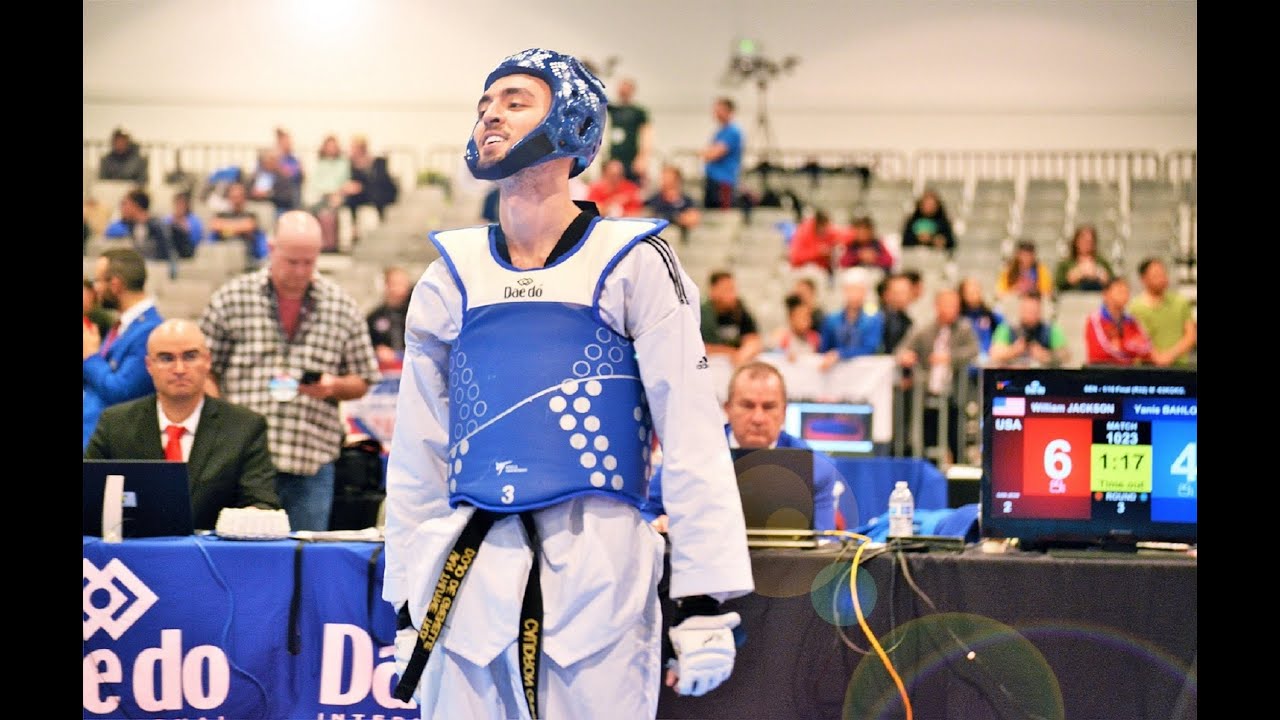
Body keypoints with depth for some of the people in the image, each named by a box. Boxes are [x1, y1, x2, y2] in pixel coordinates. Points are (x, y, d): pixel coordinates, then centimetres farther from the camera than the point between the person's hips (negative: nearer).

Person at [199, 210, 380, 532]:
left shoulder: (342, 307, 9)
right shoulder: (230, 299, 5)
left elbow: (362, 382, 14)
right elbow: (205, 371, 7)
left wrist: (334, 387, -7)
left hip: (312, 462, 1)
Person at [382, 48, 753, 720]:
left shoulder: (633, 263, 1)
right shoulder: (451, 275, 11)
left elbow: (693, 439, -3)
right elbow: (417, 454, 15)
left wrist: (705, 604, -9)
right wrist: (408, 610, 11)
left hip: (600, 574, -3)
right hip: (469, 580, 3)